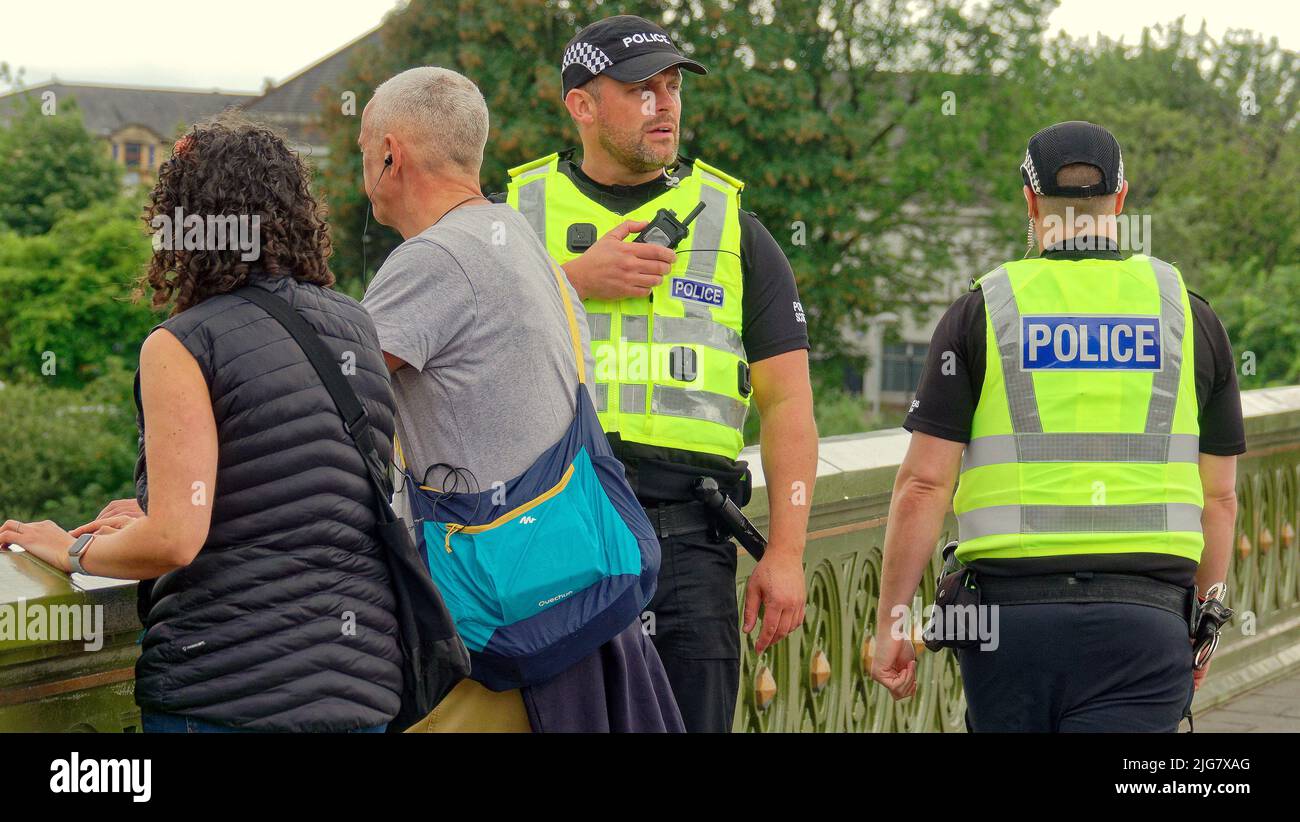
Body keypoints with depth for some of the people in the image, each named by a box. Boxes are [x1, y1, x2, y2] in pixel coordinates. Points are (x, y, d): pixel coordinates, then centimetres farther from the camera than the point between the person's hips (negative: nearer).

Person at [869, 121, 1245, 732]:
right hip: (1142, 619, 0)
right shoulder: (1189, 315, 7)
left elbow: (924, 482, -2)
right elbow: (1220, 496, 10)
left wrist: (892, 620, 3)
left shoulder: (980, 313, 2)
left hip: (1011, 609, 0)